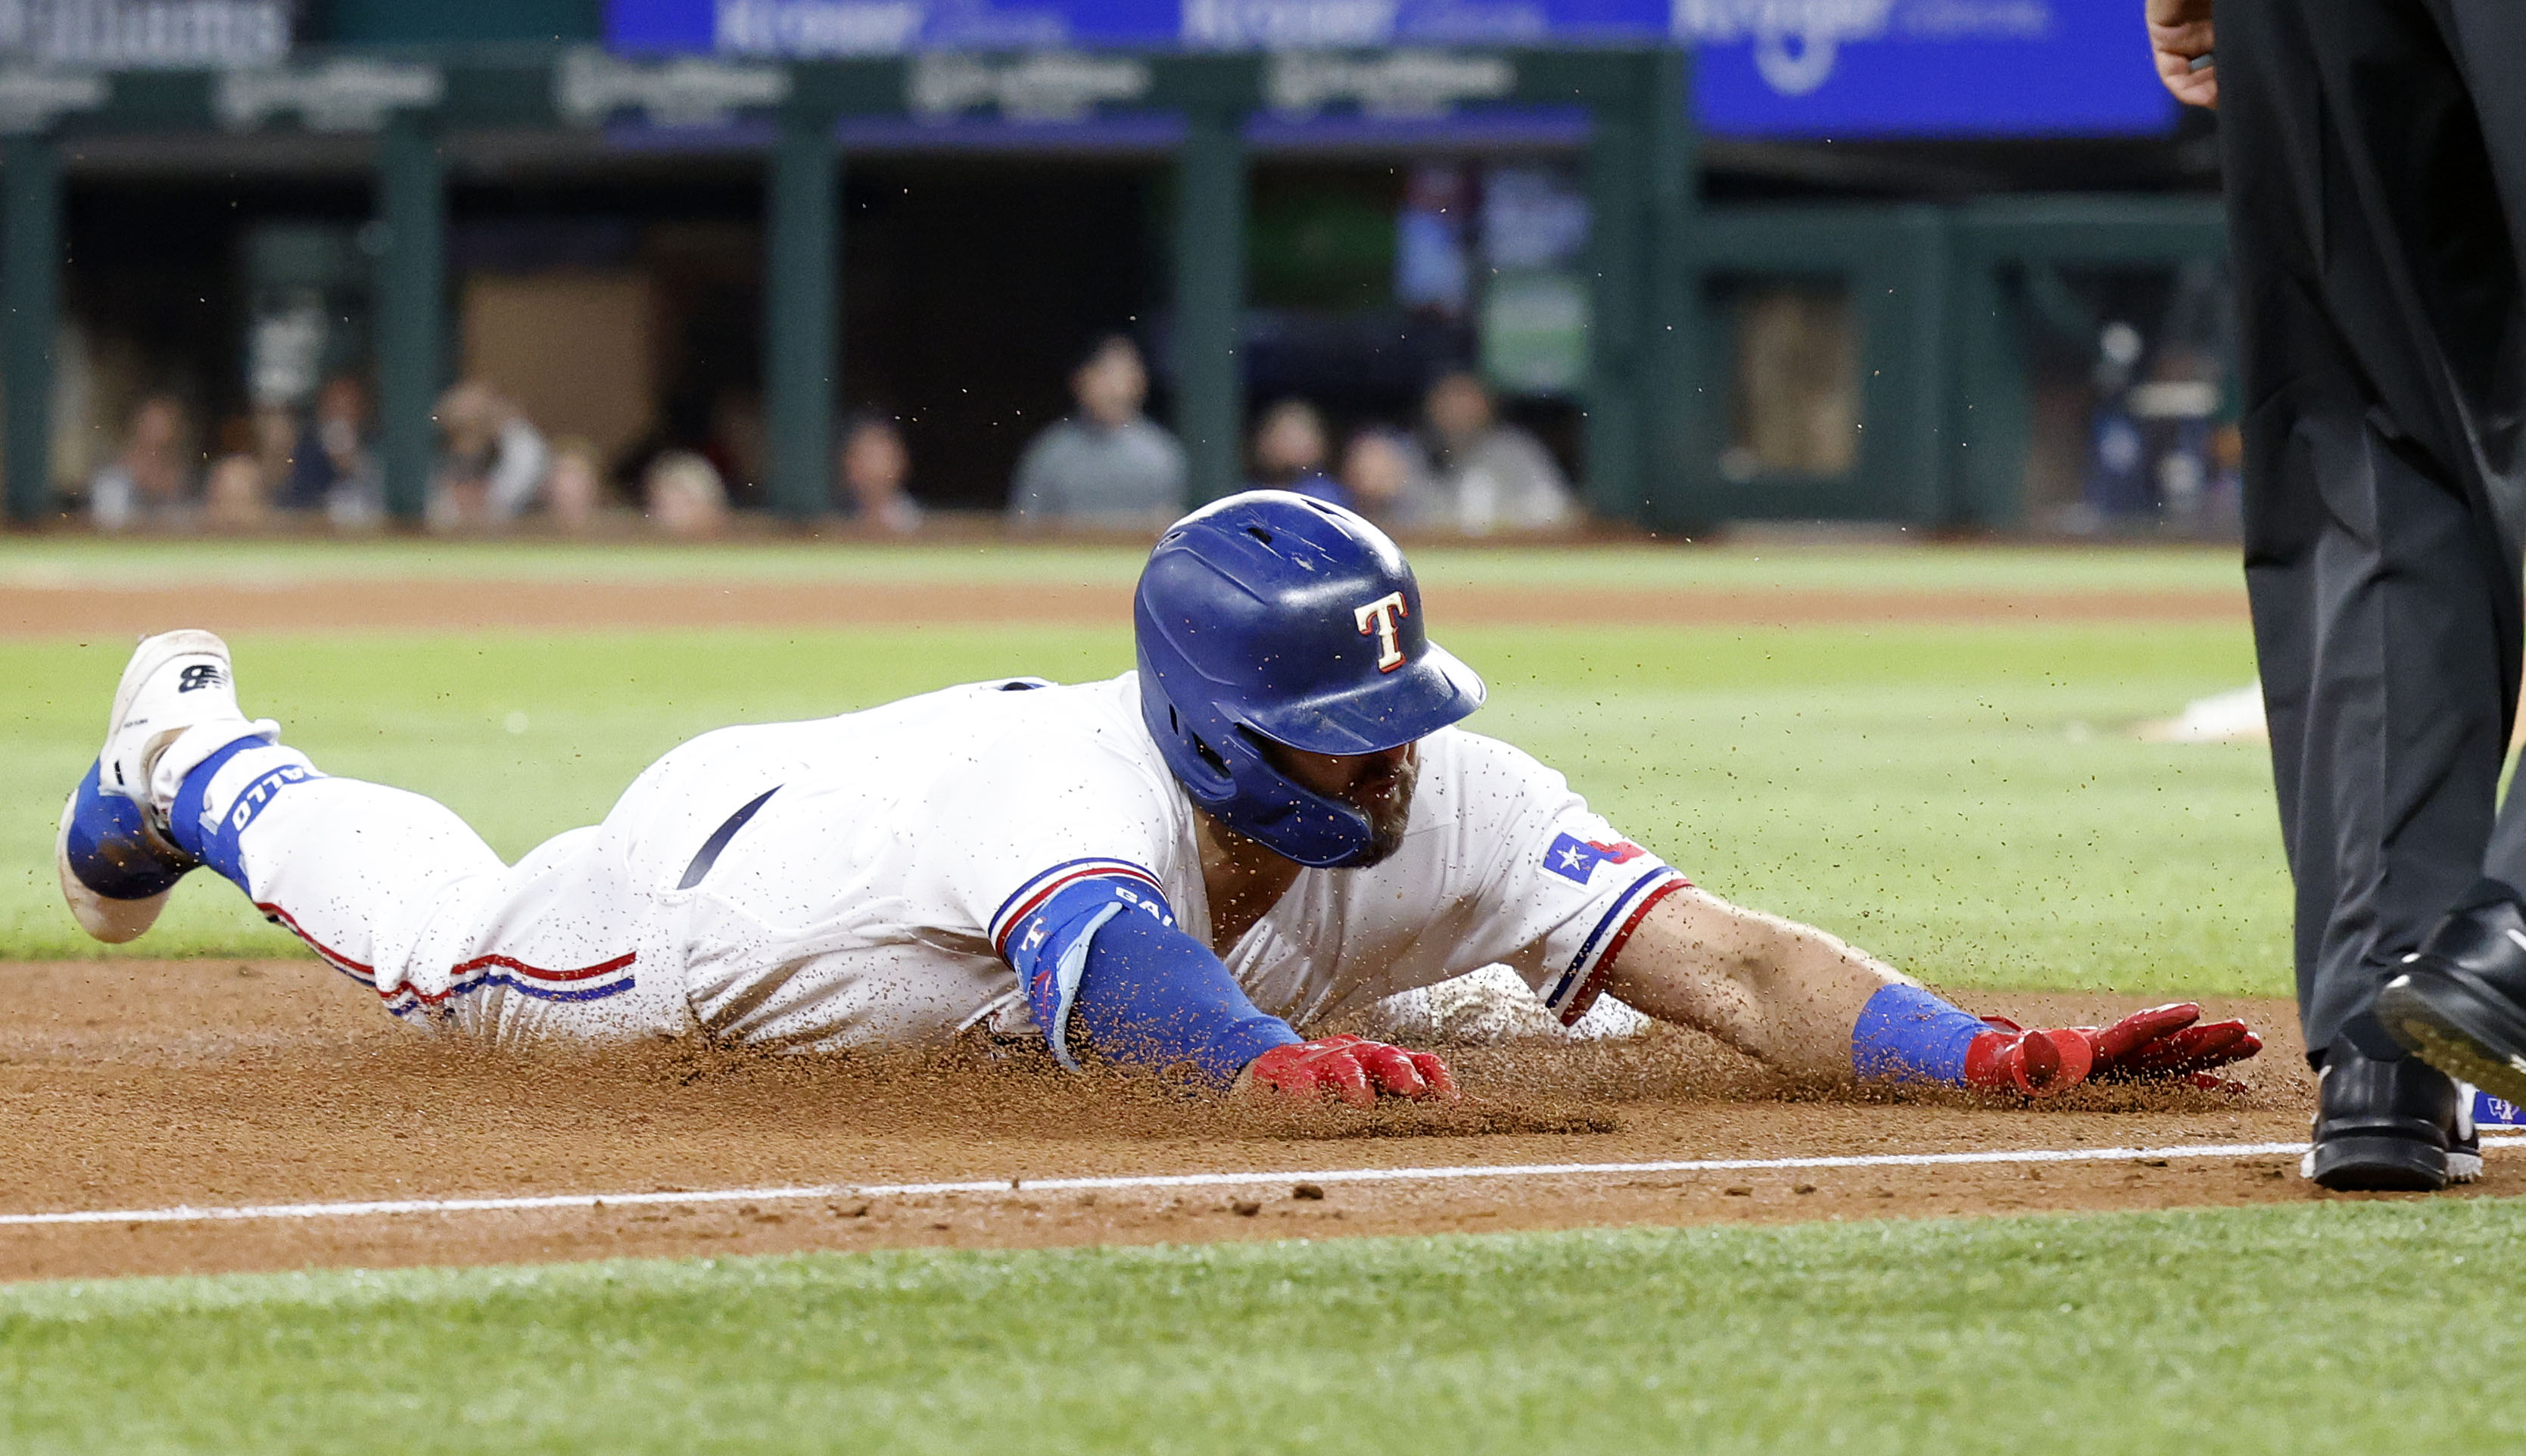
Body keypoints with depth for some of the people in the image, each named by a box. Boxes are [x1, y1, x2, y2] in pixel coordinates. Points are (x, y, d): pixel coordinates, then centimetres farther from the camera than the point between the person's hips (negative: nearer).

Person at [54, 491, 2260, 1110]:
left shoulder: (1439, 812, -39)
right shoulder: (1081, 799, -51)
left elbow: (1730, 962, -49)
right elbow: (1115, 966, -74)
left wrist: (1989, 1054, -66)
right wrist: (1275, 1058, -95)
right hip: (720, 866, -4)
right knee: (439, 942, 26)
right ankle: (197, 762, 56)